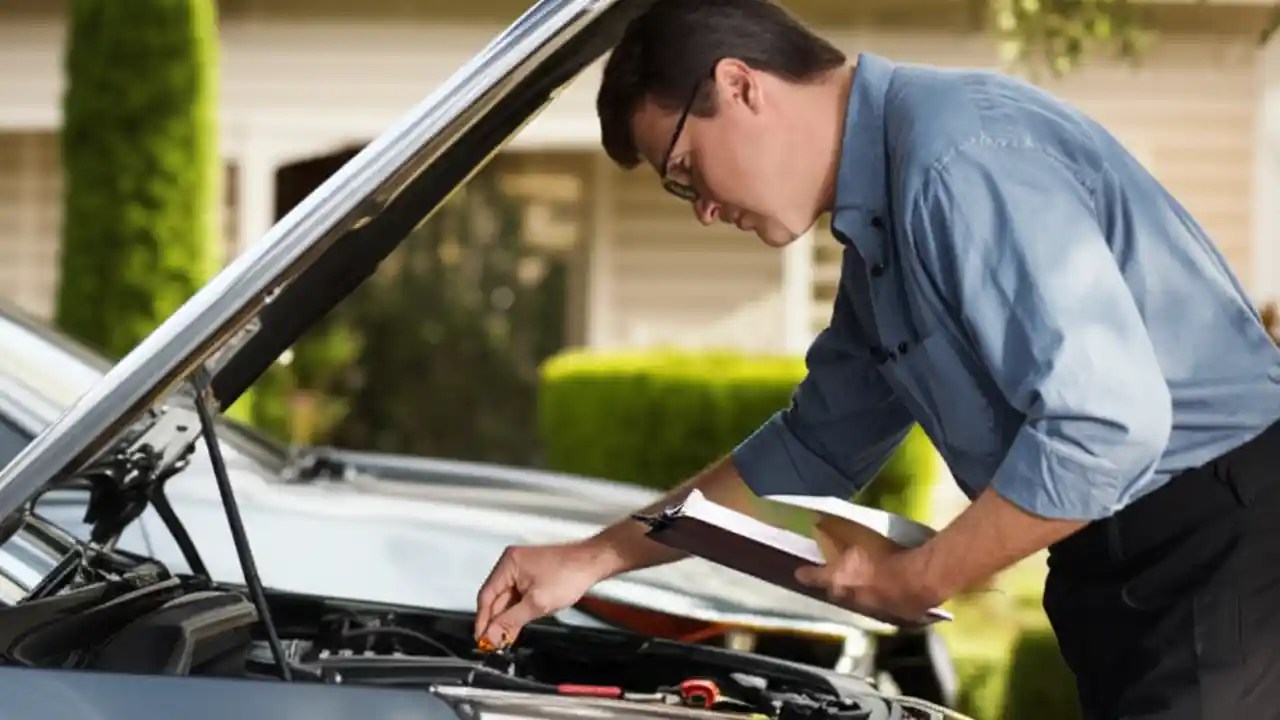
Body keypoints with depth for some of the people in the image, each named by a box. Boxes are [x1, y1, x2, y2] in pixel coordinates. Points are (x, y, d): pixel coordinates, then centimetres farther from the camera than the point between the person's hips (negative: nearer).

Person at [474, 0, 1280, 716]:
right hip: (1125, 571, 10)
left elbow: (1108, 423, -26)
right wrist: (598, 558, 23)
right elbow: (818, 448, 26)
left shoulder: (962, 158, -19)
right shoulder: (882, 222, 14)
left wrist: (918, 580, -14)